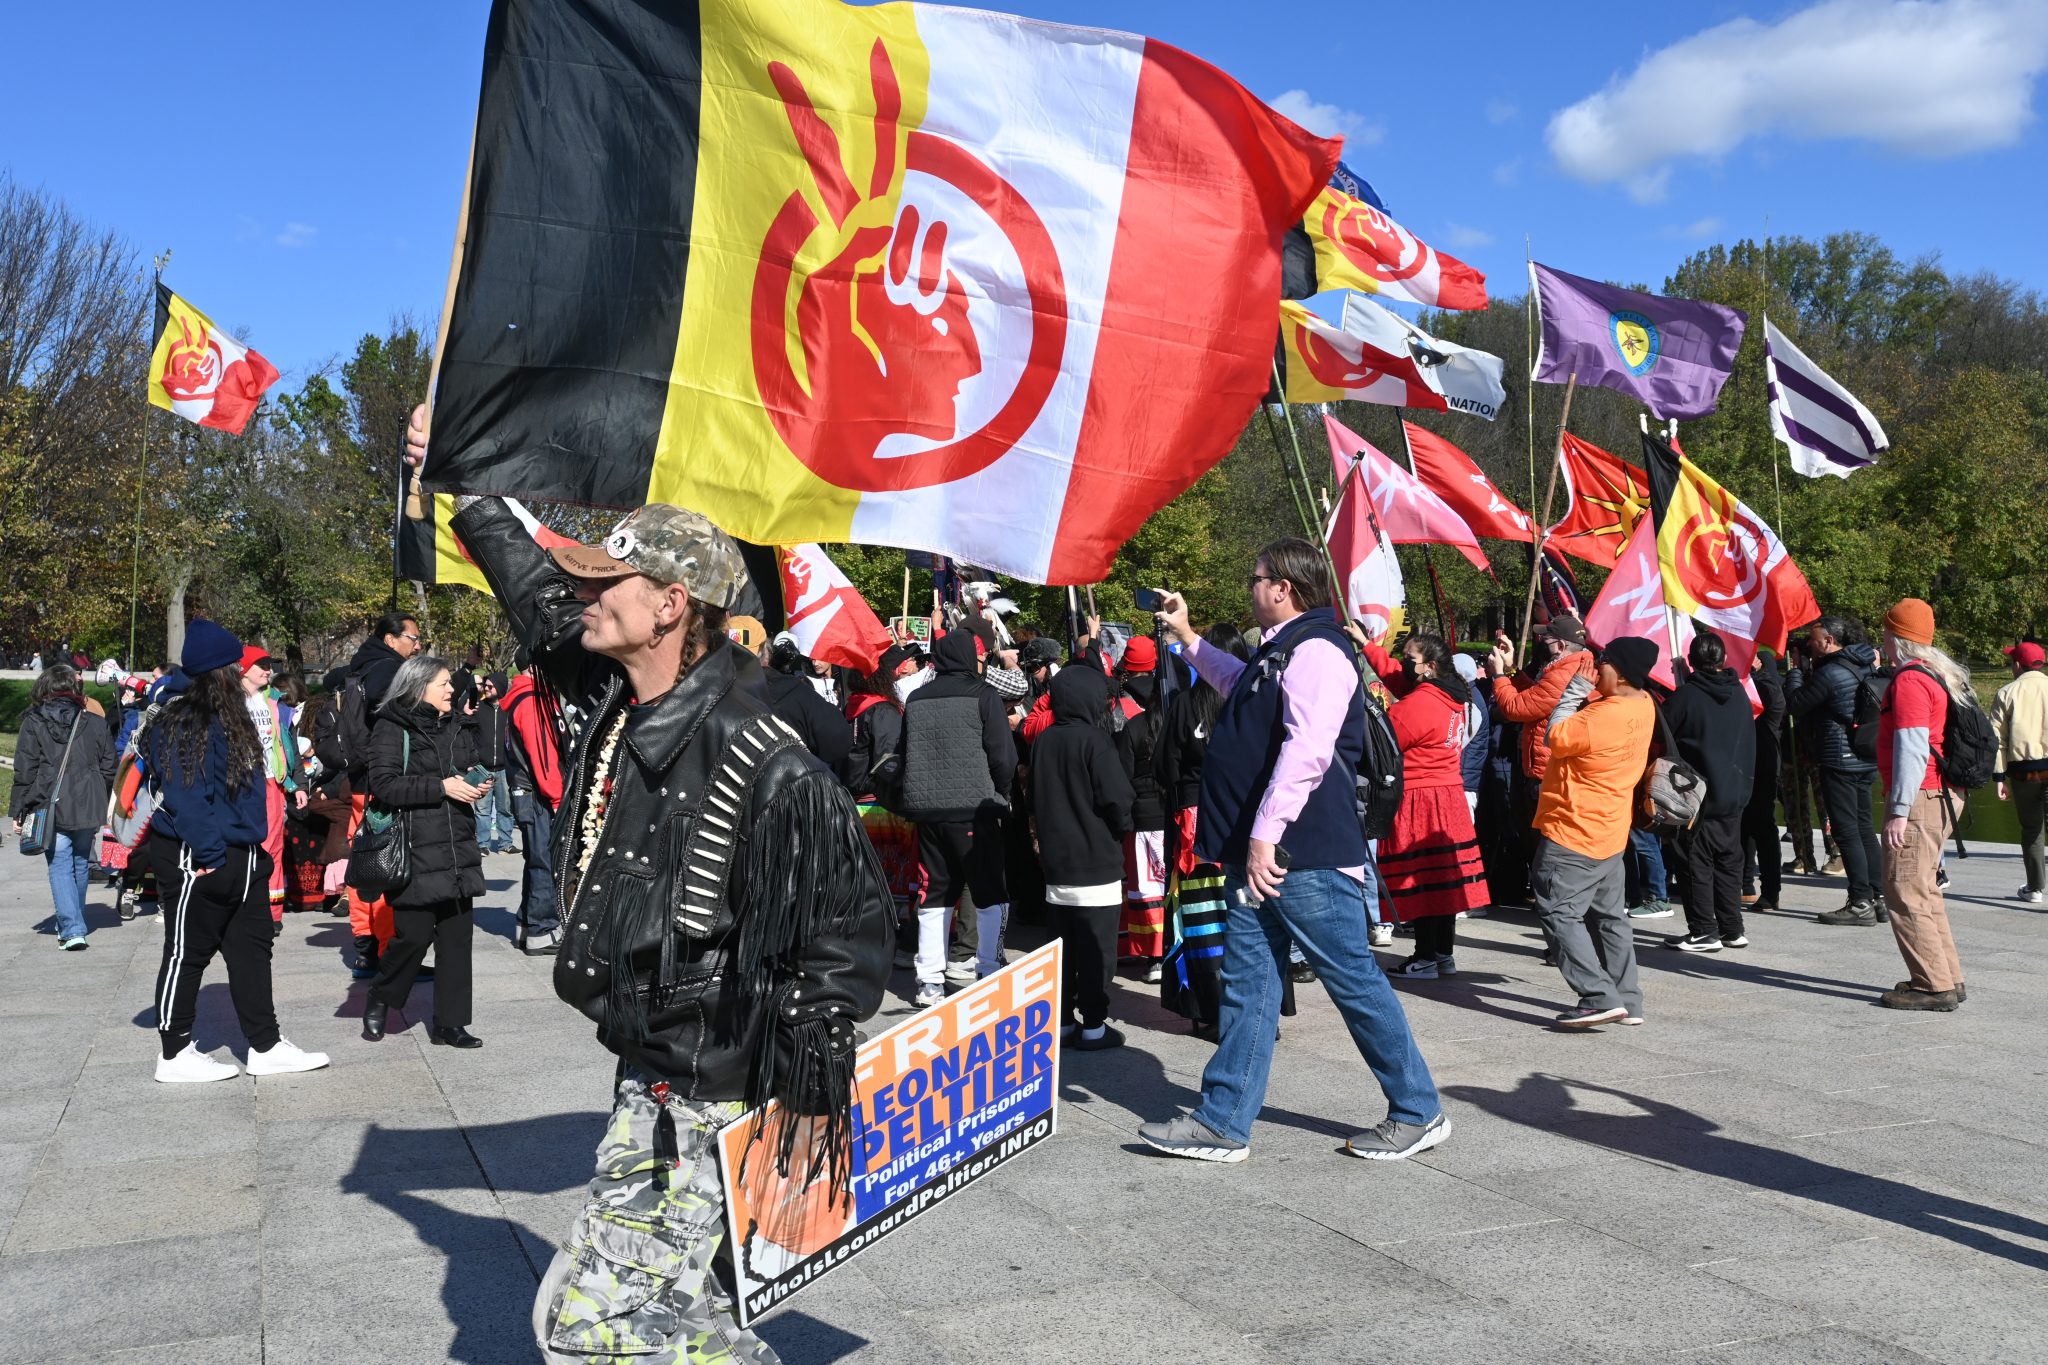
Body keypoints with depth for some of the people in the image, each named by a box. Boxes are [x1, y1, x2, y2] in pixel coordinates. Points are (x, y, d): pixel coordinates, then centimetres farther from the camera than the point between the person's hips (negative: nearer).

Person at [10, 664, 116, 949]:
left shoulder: (33, 723, -3)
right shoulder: (94, 724, 4)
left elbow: (24, 772, -4)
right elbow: (108, 770, 8)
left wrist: (18, 811, 3)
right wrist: (100, 807, 19)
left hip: (51, 809, -2)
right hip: (88, 808, 3)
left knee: (60, 866, 1)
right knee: (81, 863, 16)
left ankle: (71, 929, -9)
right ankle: (75, 922, 30)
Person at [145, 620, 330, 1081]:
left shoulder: (231, 719, 13)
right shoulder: (183, 723, -16)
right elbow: (184, 795, -22)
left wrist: (252, 843, 14)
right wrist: (209, 853, -22)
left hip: (243, 858, 10)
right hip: (200, 863, -10)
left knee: (252, 950, 12)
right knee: (187, 953, 3)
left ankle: (266, 1047, 19)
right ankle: (175, 1053, 16)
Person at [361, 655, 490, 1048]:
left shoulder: (458, 728, 14)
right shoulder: (392, 731, -4)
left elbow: (475, 768, 28)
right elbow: (384, 784, -15)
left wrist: (478, 784, 5)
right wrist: (442, 786, -19)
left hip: (459, 850, 6)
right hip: (415, 852, -6)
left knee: (457, 935, 4)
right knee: (414, 935, -5)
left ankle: (449, 1023, 12)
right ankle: (378, 1001, 22)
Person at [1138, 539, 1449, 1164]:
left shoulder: (1315, 651, -13)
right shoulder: (1275, 655, 18)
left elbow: (1306, 750, -26)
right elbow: (1238, 683, 44)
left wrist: (1265, 835, -28)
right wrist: (1186, 636, 43)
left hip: (1306, 855, -10)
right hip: (1261, 854, 10)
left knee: (1355, 981, 1)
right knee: (1247, 983, 9)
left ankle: (1419, 1113, 16)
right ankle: (1222, 1124, 14)